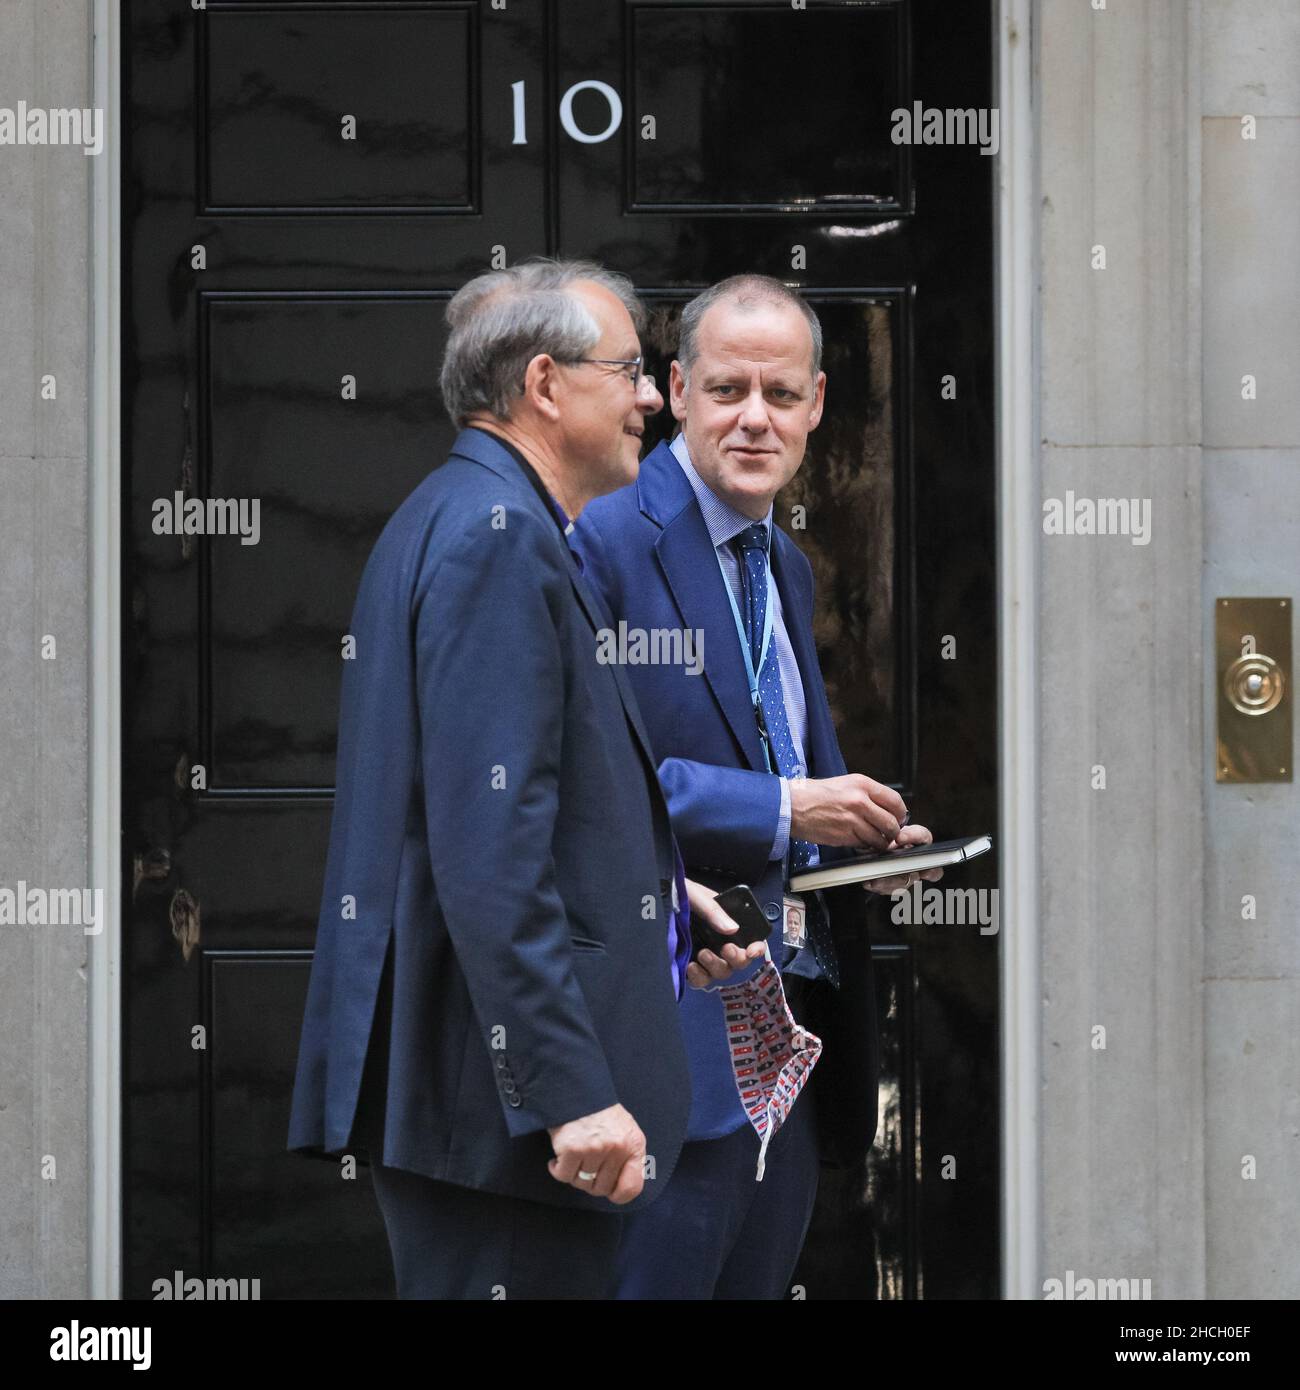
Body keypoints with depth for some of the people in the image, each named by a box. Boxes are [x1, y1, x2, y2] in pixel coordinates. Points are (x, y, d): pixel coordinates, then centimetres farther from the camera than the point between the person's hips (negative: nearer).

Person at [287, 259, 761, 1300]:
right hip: (498, 1089, -11)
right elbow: (489, 853, -23)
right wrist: (573, 1095, -25)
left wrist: (649, 888, 17)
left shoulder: (463, 516, 18)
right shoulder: (496, 533, -15)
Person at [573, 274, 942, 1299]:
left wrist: (863, 833, 7)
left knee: (759, 1280, 12)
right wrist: (781, 809, -20)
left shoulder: (787, 568, 19)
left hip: (793, 1026, 9)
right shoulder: (603, 543, -10)